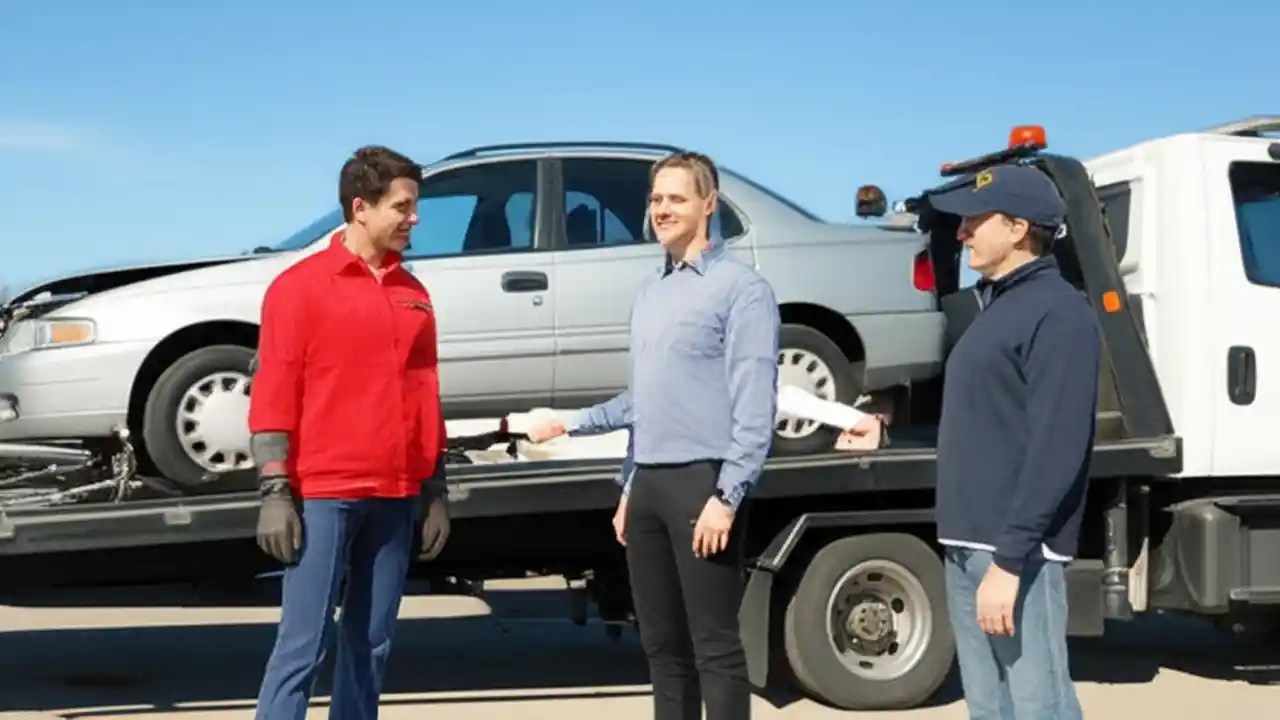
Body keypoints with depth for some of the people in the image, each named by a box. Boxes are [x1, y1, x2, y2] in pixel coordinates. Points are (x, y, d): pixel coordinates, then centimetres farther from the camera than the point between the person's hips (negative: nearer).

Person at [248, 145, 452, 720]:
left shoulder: (413, 294, 13)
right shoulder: (301, 285, -3)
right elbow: (273, 395, -6)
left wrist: (435, 492, 12)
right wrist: (276, 492, -12)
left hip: (396, 498, 6)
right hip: (324, 495, -5)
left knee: (371, 645, 9)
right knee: (302, 646, -5)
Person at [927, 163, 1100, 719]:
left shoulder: (1057, 313, -11)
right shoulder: (995, 305, 17)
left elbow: (1056, 450, -19)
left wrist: (1010, 557, -23)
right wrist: (969, 544, 17)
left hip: (1016, 551, -9)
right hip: (966, 546, 9)